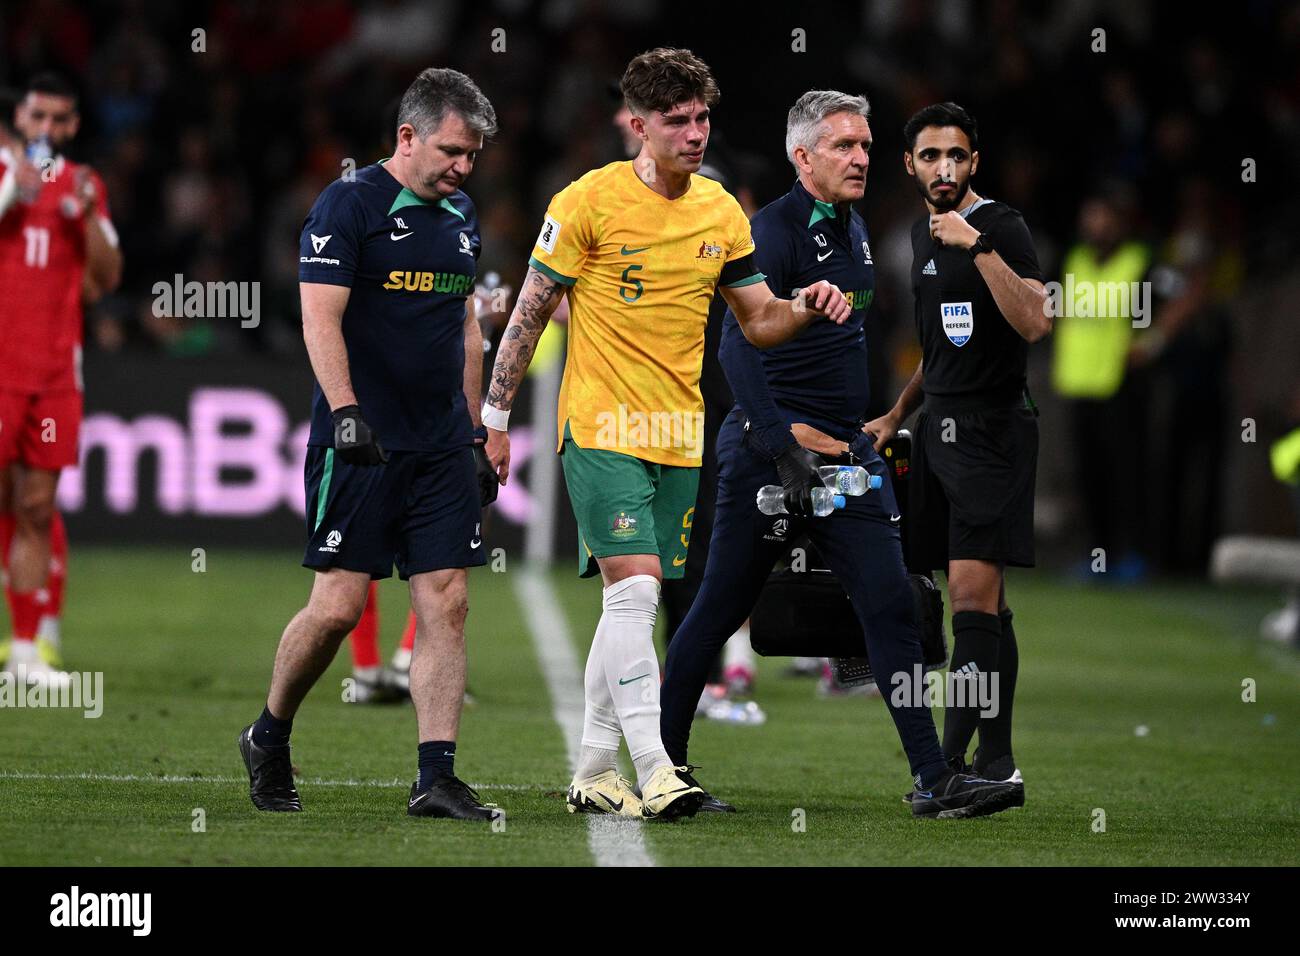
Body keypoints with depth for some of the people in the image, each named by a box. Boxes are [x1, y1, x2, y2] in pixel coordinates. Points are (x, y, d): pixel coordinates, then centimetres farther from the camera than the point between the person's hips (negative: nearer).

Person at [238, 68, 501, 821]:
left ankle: (437, 777, -4)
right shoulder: (350, 206, -7)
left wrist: (475, 435, 21)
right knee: (339, 606, -6)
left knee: (446, 603, -3)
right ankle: (268, 740, 16)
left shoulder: (460, 217, 15)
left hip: (441, 448, 6)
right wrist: (346, 412, -25)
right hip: (362, 444, -6)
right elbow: (321, 317, -14)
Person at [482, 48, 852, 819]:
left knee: (633, 605, 7)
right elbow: (532, 311, -2)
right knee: (634, 584, -17)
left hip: (679, 436, 5)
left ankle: (594, 774, 15)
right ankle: (654, 772, -19)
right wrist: (496, 417, -2)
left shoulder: (723, 213, 7)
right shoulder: (590, 202, -8)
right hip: (601, 428, -5)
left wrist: (806, 308, -7)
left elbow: (758, 320, 15)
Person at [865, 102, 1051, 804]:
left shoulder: (1000, 226, -9)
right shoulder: (923, 232, 17)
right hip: (941, 426, 8)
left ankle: (951, 765, -15)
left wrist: (978, 245, -26)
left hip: (992, 429, -8)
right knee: (983, 605, 7)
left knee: (974, 595, -12)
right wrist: (896, 416, 28)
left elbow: (1033, 323, -24)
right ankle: (997, 763, 8)